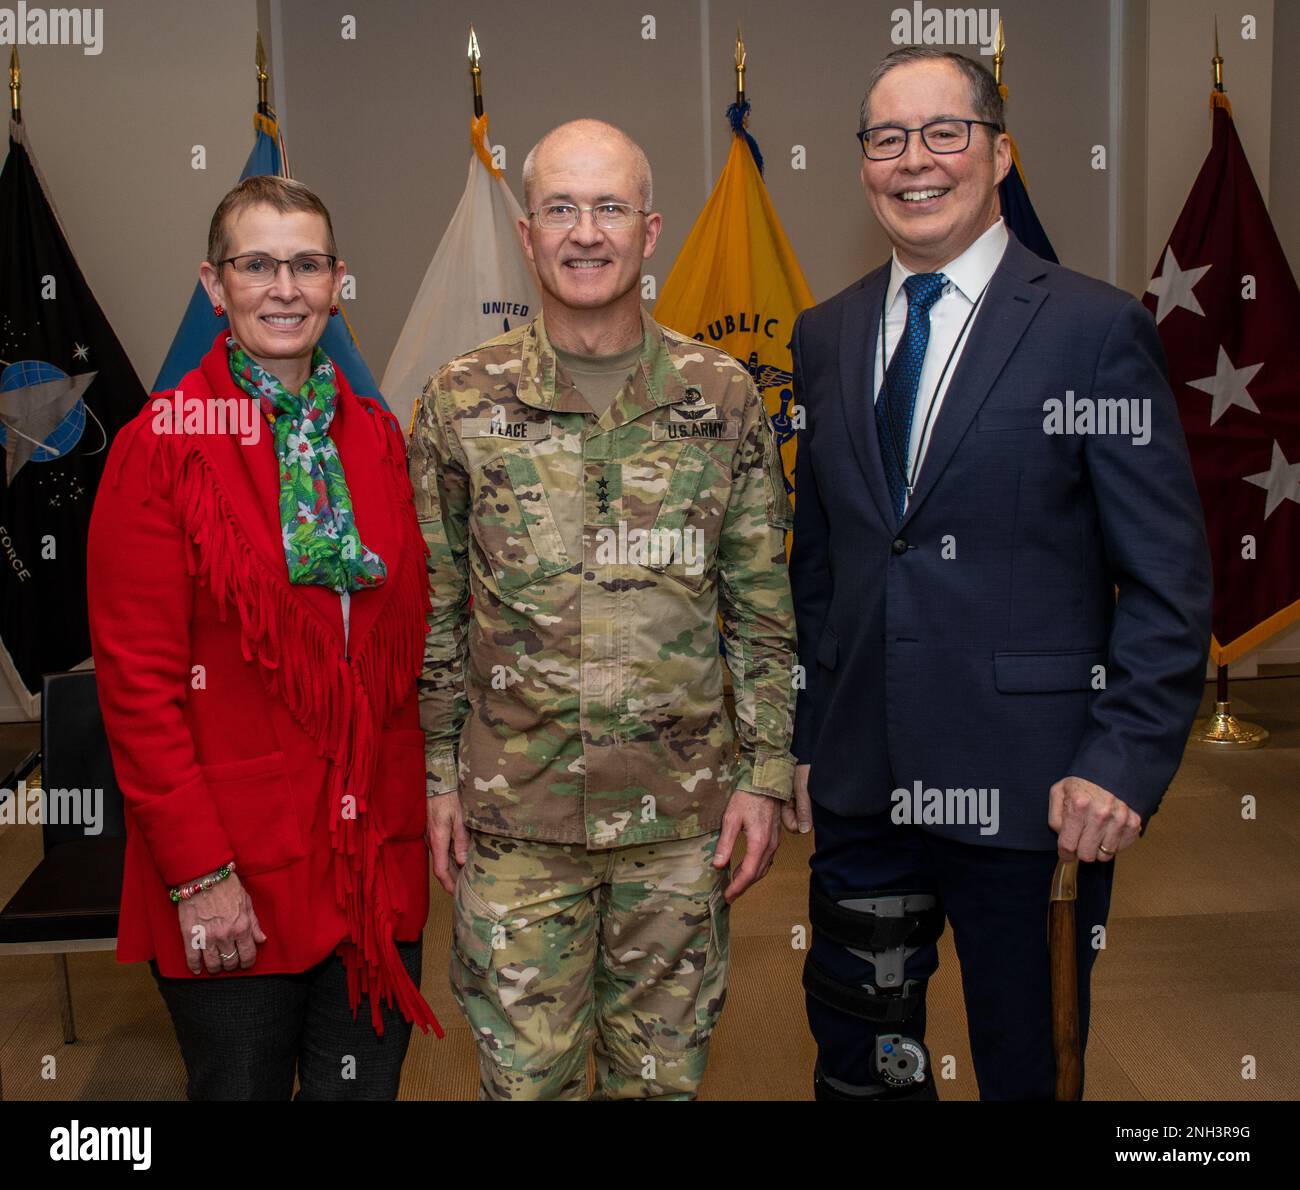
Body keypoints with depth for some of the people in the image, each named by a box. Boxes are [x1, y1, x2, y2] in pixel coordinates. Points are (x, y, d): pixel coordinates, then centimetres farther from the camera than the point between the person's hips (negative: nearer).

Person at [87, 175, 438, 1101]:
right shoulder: (163, 445, -8)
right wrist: (199, 875, -13)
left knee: (365, 1083, 16)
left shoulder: (378, 440, 6)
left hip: (379, 869, 4)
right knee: (241, 1088, 13)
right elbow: (137, 682, -10)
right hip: (233, 889, -4)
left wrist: (415, 819, 6)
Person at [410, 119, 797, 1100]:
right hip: (513, 807, 0)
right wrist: (438, 776, 2)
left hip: (681, 804, 1)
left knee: (664, 1068, 16)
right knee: (525, 1071, 12)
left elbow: (764, 607, 3)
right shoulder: (462, 402, -1)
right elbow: (434, 609, 3)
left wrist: (766, 771, 0)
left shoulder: (723, 398, 0)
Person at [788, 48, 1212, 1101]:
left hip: (1028, 786, -4)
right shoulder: (826, 335, 10)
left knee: (1027, 1065, 13)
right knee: (858, 1058, 17)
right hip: (860, 780, 4)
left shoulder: (1096, 326, -5)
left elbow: (1169, 578, -6)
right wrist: (806, 736, 10)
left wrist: (1127, 762, -13)